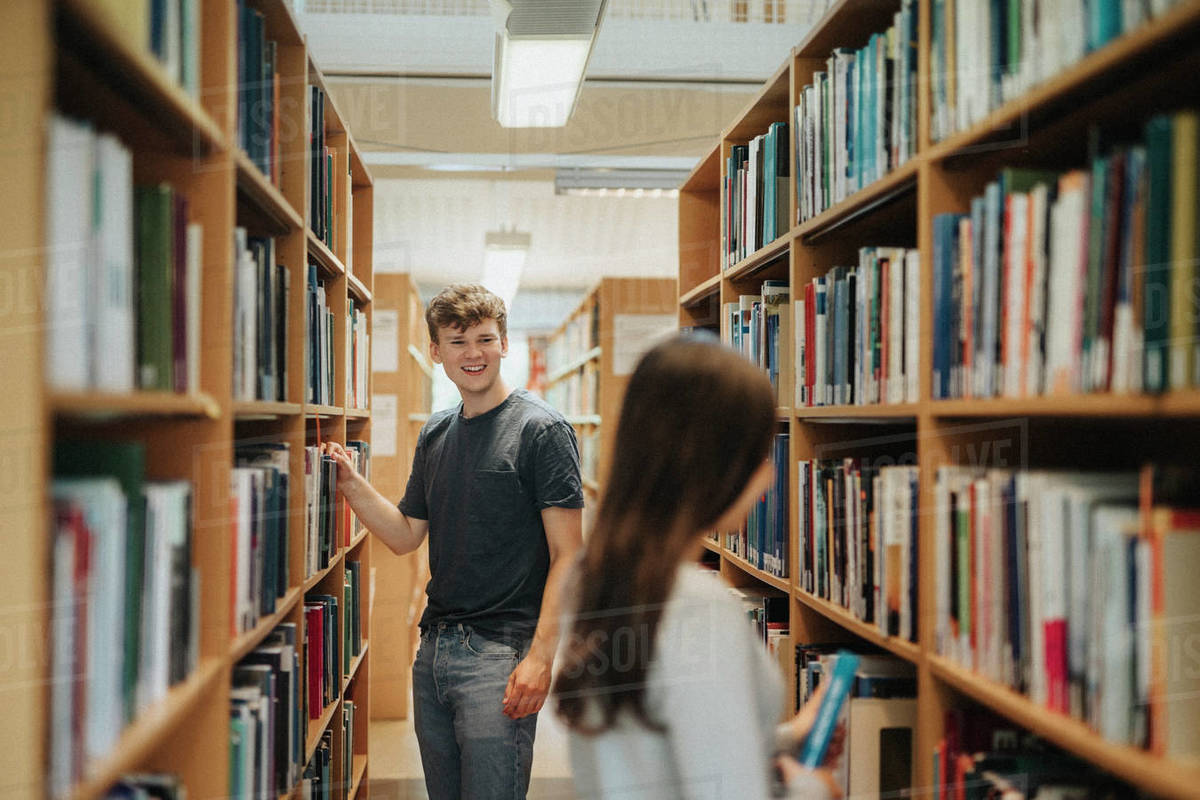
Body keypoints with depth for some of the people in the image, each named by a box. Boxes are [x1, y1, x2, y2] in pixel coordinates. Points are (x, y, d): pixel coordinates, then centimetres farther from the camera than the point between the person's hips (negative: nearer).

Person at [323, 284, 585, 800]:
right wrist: (350, 483, 2)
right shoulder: (435, 435, 13)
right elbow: (405, 535, 17)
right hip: (434, 647, 7)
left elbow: (567, 555, -12)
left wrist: (541, 657, -20)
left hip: (501, 647, -7)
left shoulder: (540, 429, -8)